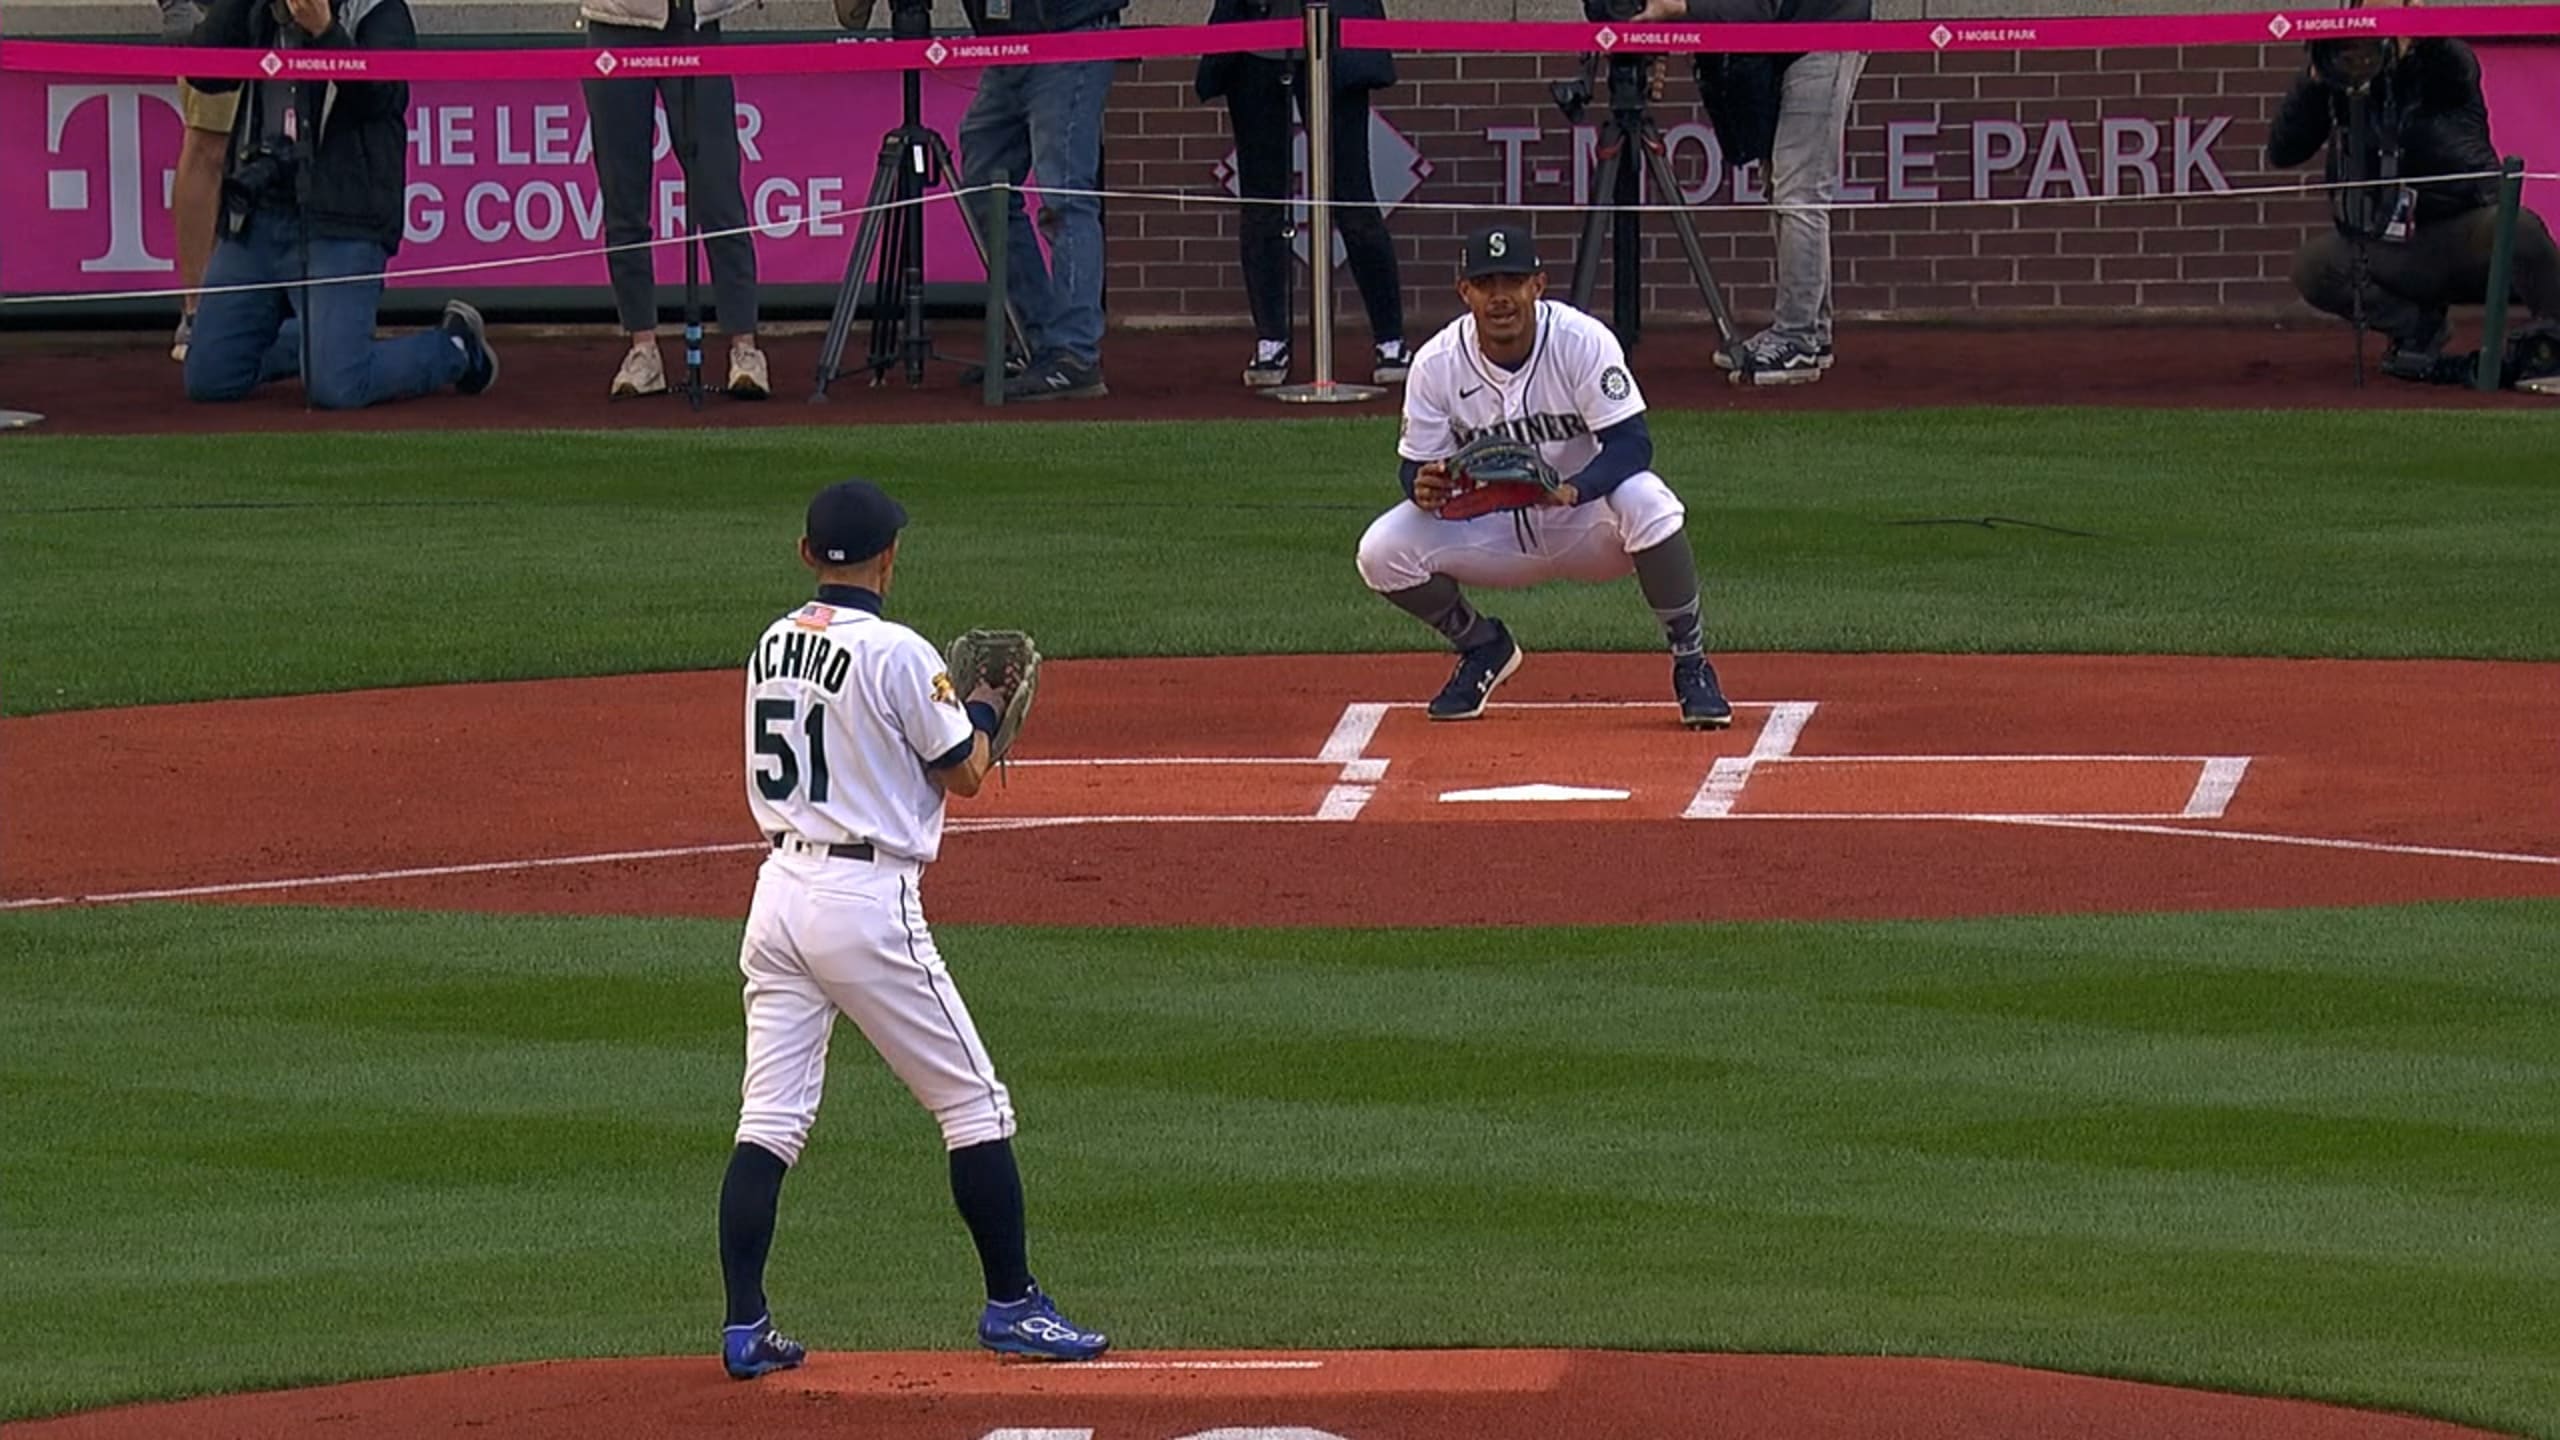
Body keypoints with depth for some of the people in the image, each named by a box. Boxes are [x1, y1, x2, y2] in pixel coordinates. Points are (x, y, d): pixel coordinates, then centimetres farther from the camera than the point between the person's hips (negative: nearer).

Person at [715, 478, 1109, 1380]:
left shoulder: (773, 646, 8)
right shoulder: (897, 654, -13)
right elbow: (963, 773, -5)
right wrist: (984, 711, 14)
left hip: (779, 891, 6)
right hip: (867, 900, -6)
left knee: (769, 1122, 6)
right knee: (975, 1105, 6)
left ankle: (745, 1326, 0)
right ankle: (1011, 1306, 10)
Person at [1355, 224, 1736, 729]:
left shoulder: (1584, 341, -19)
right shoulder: (1436, 364, -12)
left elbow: (1631, 444, -24)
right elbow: (1419, 468, -5)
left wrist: (1572, 490, -44)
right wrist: (1424, 490, -32)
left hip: (1586, 522, -3)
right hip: (1493, 531, 3)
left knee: (1645, 499, -37)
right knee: (1383, 552, -21)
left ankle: (1690, 663, -17)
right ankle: (1481, 647, 10)